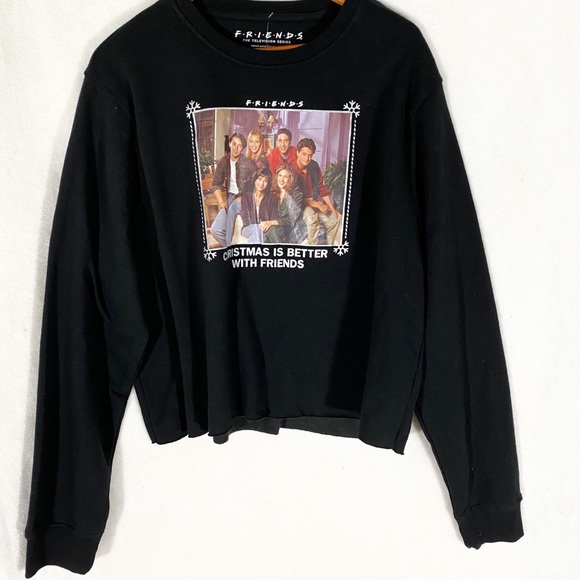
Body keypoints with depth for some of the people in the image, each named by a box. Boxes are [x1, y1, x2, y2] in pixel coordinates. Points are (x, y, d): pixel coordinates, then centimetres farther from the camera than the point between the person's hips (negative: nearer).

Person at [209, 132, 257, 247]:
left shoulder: (249, 163, -11)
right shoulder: (223, 161, 2)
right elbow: (216, 184, 5)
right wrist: (221, 202, -7)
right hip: (230, 198, 4)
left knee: (231, 210, -36)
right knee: (215, 230, -11)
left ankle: (230, 248, -22)